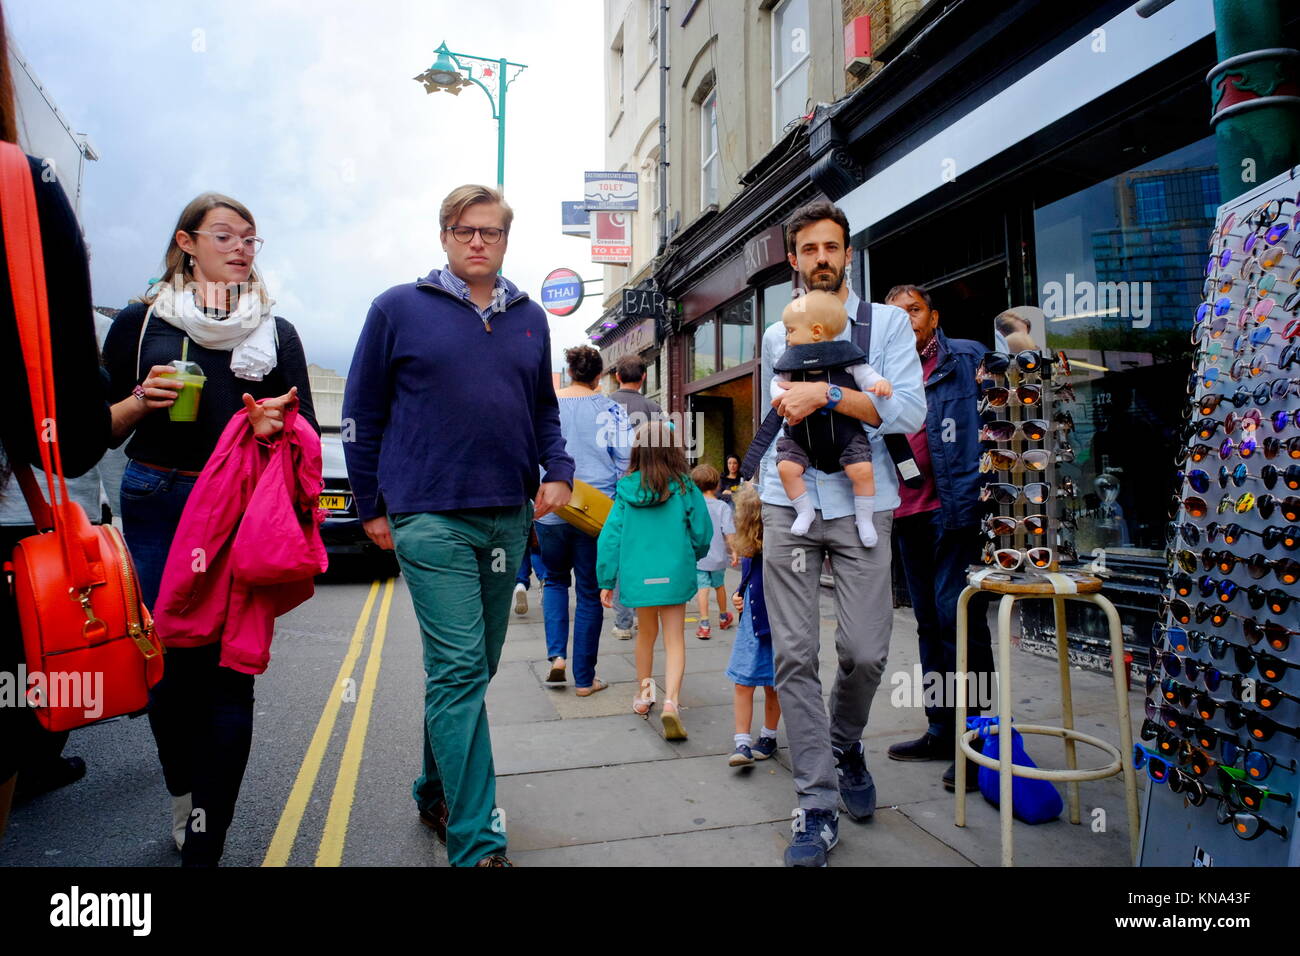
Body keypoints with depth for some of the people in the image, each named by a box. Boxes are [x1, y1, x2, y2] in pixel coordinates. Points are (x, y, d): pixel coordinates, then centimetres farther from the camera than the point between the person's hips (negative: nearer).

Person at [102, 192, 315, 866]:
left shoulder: (278, 334, 13)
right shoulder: (140, 322, 10)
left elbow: (306, 433, 10)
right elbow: (102, 427, 11)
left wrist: (278, 425, -11)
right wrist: (142, 400, -9)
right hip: (158, 507, 0)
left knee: (229, 671, -3)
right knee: (172, 663, 2)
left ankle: (205, 843, 8)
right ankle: (183, 797, 30)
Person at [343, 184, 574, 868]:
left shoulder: (530, 318, 12)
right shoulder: (399, 309, 1)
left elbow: (544, 409, 19)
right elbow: (362, 413, 4)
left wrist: (559, 472, 2)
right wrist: (371, 506, 2)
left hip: (508, 520, 5)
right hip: (431, 519, -5)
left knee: (473, 669, 14)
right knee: (459, 671, -8)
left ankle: (436, 790, 35)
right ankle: (478, 843, -1)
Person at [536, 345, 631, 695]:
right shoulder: (611, 408, -1)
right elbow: (624, 460, -3)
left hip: (551, 508, 2)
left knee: (555, 579, 23)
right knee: (590, 591, 8)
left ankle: (556, 655, 6)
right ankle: (584, 678, 14)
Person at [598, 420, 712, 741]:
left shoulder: (627, 490, -3)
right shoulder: (684, 489, -7)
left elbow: (610, 536, -3)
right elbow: (703, 534, -1)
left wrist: (607, 581, 4)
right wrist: (690, 558, 20)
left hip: (638, 575, 2)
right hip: (674, 574, -2)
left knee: (646, 634, 22)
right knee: (674, 640, 5)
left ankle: (644, 695, 34)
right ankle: (671, 702, -11)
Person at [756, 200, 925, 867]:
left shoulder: (886, 323, 6)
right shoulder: (775, 338, 17)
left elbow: (908, 412, -7)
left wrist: (826, 394, -16)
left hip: (861, 505, -2)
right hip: (789, 507, 2)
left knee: (866, 652, -3)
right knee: (794, 655, -3)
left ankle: (845, 748, 30)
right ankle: (818, 804, 9)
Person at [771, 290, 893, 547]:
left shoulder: (845, 356, -3)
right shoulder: (790, 361, 4)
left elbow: (865, 375, -2)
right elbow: (778, 382, 9)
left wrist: (880, 383, -23)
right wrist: (781, 397, -12)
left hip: (845, 433, -2)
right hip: (801, 434, 3)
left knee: (862, 469, -17)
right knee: (787, 467, -15)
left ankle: (864, 517, 6)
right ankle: (805, 511, 7)